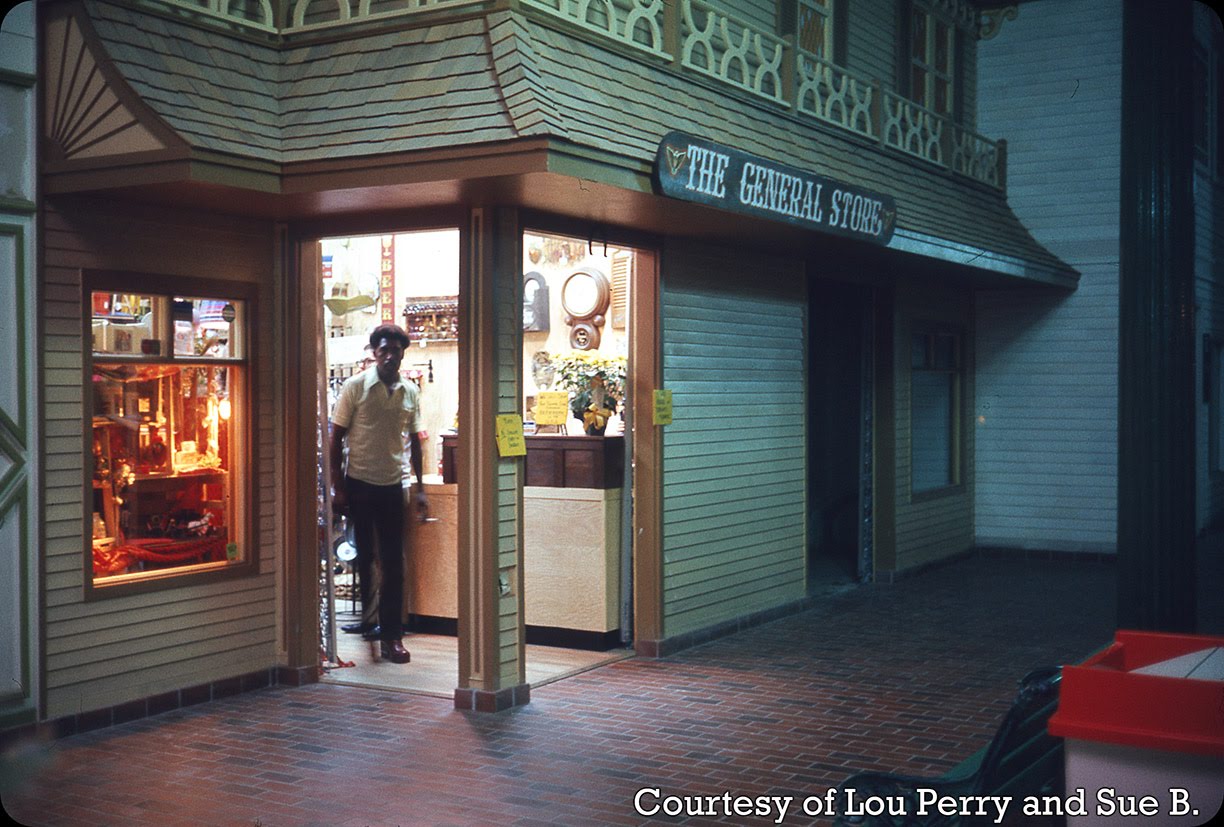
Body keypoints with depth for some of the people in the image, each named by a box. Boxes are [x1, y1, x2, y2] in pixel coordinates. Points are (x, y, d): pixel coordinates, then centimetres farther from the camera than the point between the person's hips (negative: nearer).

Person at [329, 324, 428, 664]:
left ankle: (391, 635, 10)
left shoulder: (409, 391, 6)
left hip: (392, 486, 3)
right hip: (358, 485, -3)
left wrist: (420, 488, 11)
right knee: (361, 560, 5)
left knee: (393, 565, 3)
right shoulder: (355, 387, -5)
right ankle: (359, 626, 19)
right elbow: (336, 437, -4)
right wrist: (338, 487, -8)